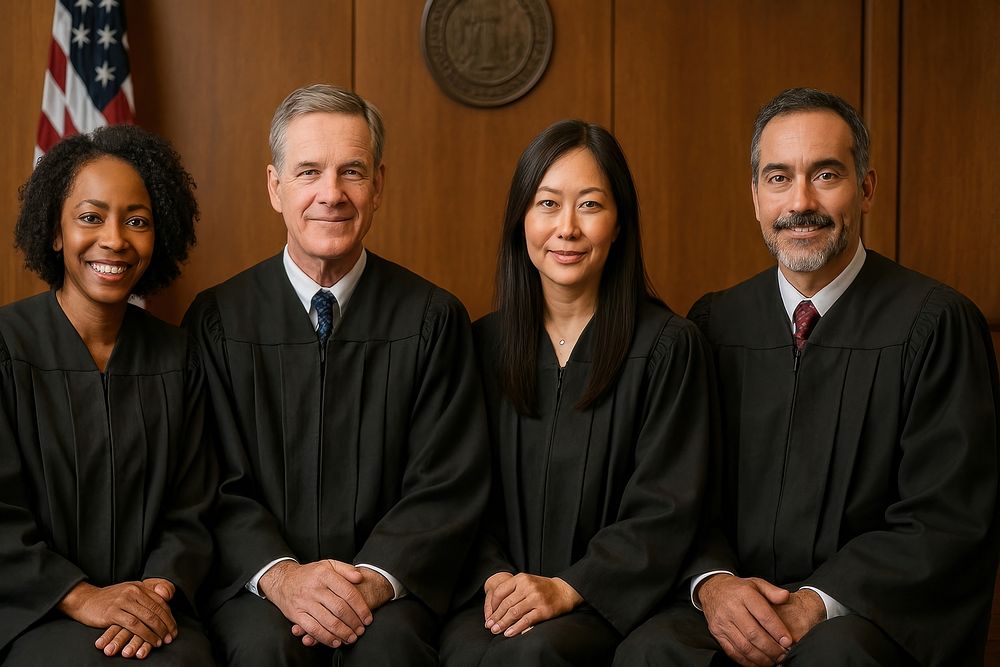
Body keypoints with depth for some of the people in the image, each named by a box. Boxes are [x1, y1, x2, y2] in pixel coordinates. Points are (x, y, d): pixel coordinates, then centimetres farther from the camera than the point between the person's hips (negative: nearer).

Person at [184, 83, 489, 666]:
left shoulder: (435, 319, 3)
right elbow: (218, 485, 0)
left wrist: (376, 579, -18)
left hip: (390, 585, 0)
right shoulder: (219, 319, 4)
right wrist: (278, 574, -19)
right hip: (256, 584, 0)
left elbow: (449, 487, -1)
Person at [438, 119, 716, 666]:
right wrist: (494, 576, -9)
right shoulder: (486, 344, 9)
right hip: (495, 596, 3)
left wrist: (568, 589, -16)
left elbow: (663, 511, -5)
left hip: (604, 601, -2)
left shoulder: (667, 347, -1)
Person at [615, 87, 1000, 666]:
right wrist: (713, 582, -12)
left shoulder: (937, 324, -4)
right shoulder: (716, 324, 9)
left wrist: (816, 604, -18)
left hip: (874, 619, -3)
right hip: (737, 607, 3)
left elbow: (950, 524, -8)